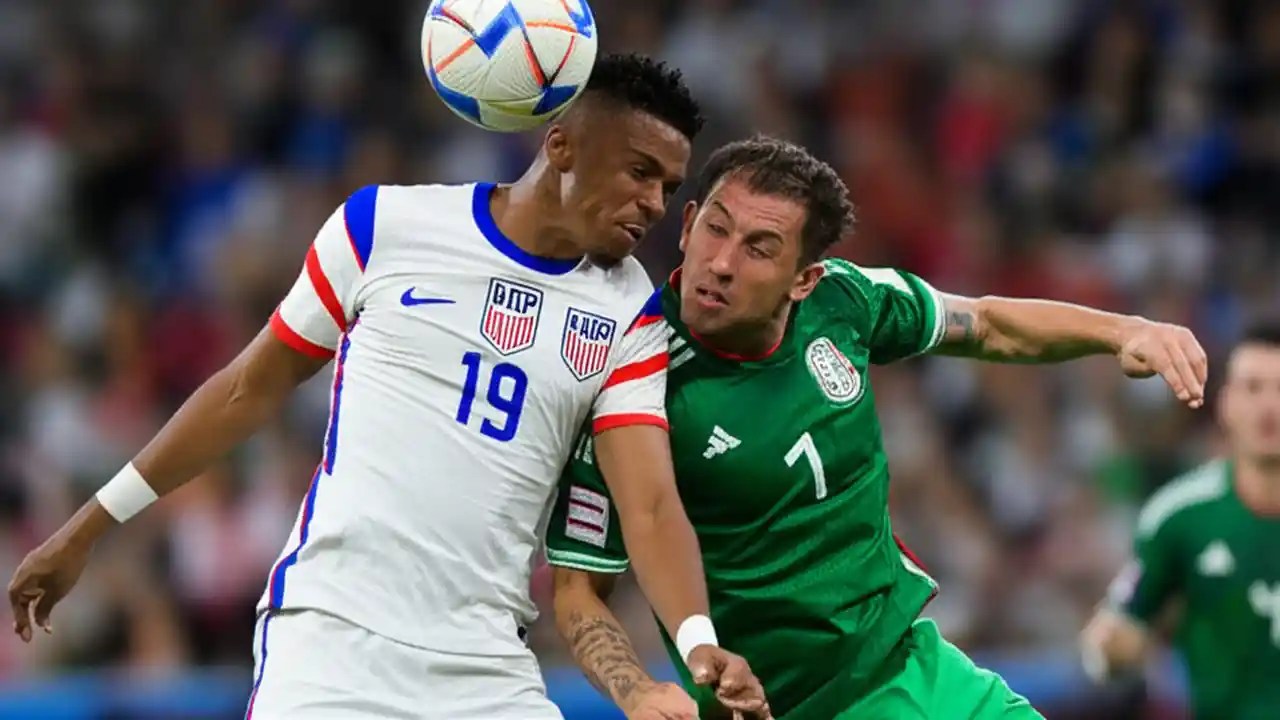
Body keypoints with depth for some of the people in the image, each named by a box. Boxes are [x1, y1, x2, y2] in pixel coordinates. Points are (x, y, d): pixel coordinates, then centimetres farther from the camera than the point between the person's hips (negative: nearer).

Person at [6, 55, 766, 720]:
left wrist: (698, 642, -25)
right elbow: (256, 386, 10)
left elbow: (651, 505, -5)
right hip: (330, 636, -3)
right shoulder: (386, 223, 1)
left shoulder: (628, 313, 5)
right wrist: (90, 526, 14)